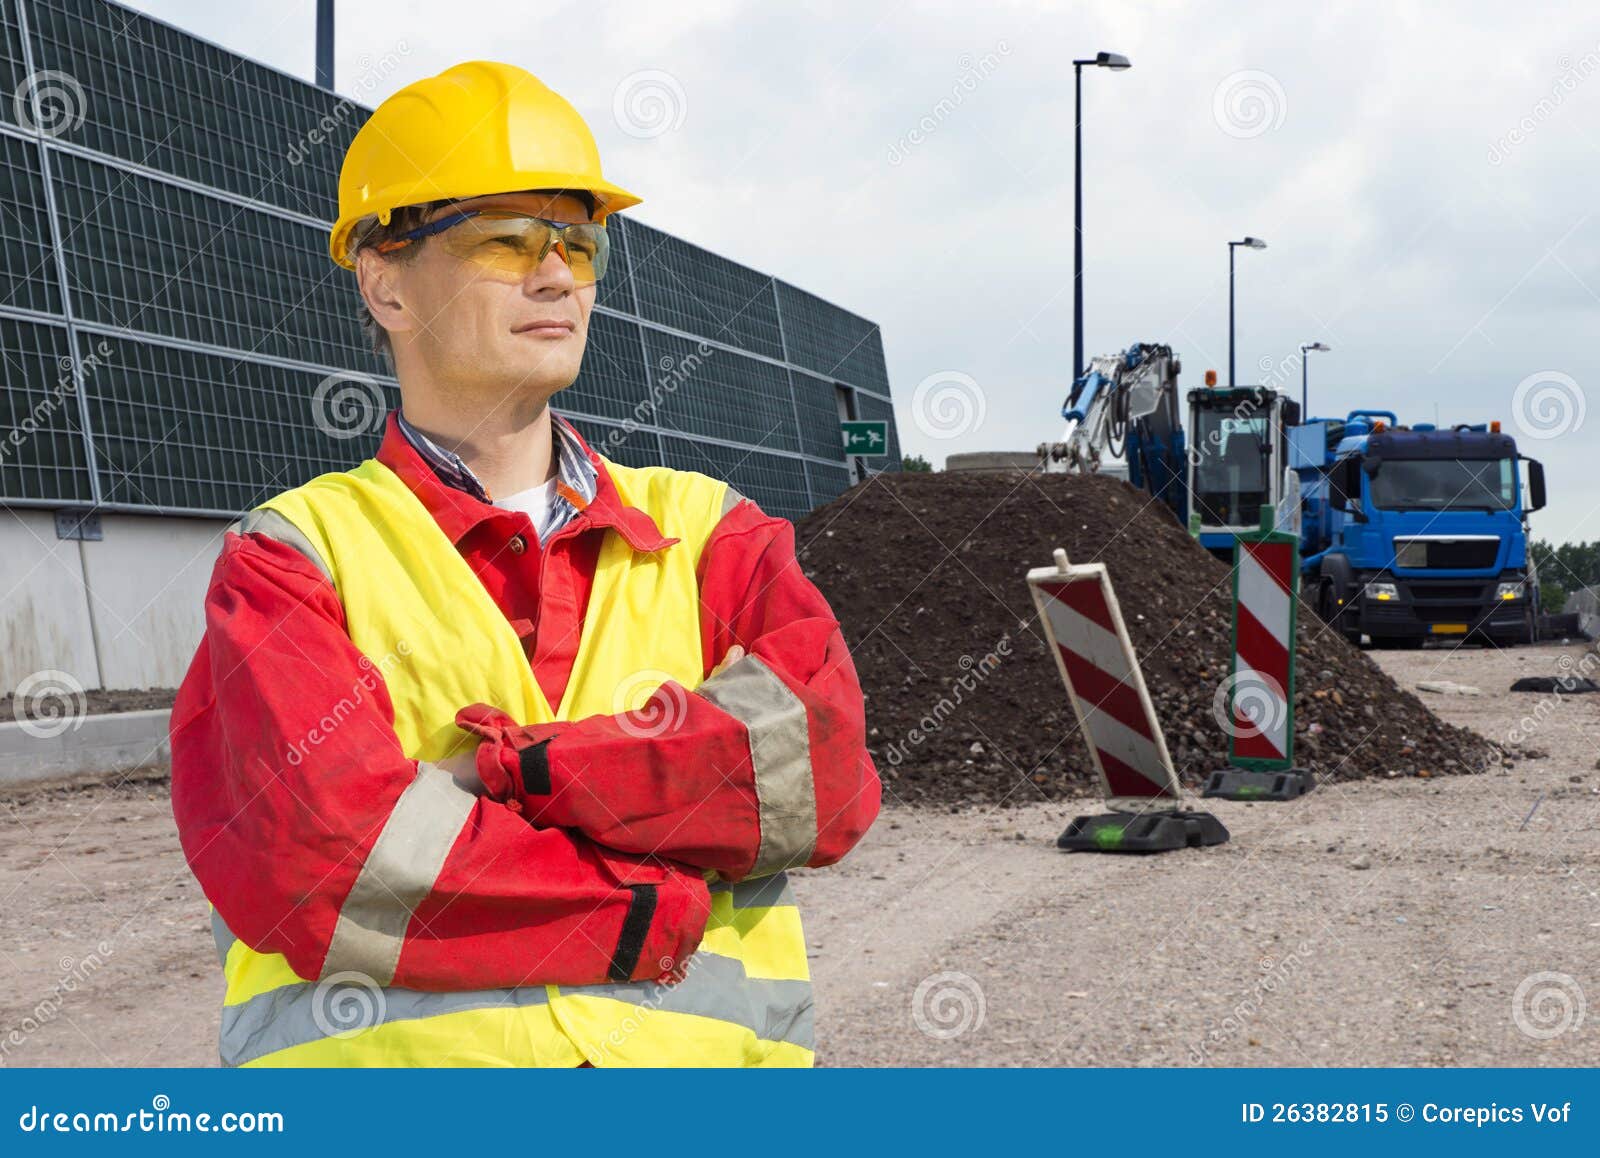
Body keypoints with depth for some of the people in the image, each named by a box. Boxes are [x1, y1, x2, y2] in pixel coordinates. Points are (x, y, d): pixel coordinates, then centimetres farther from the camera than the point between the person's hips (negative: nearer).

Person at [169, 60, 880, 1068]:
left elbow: (820, 768, -2)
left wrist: (500, 769, -8)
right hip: (381, 1049, -2)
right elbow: (313, 854, -9)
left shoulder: (706, 531, 16)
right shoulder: (292, 558, 8)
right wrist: (665, 909, -4)